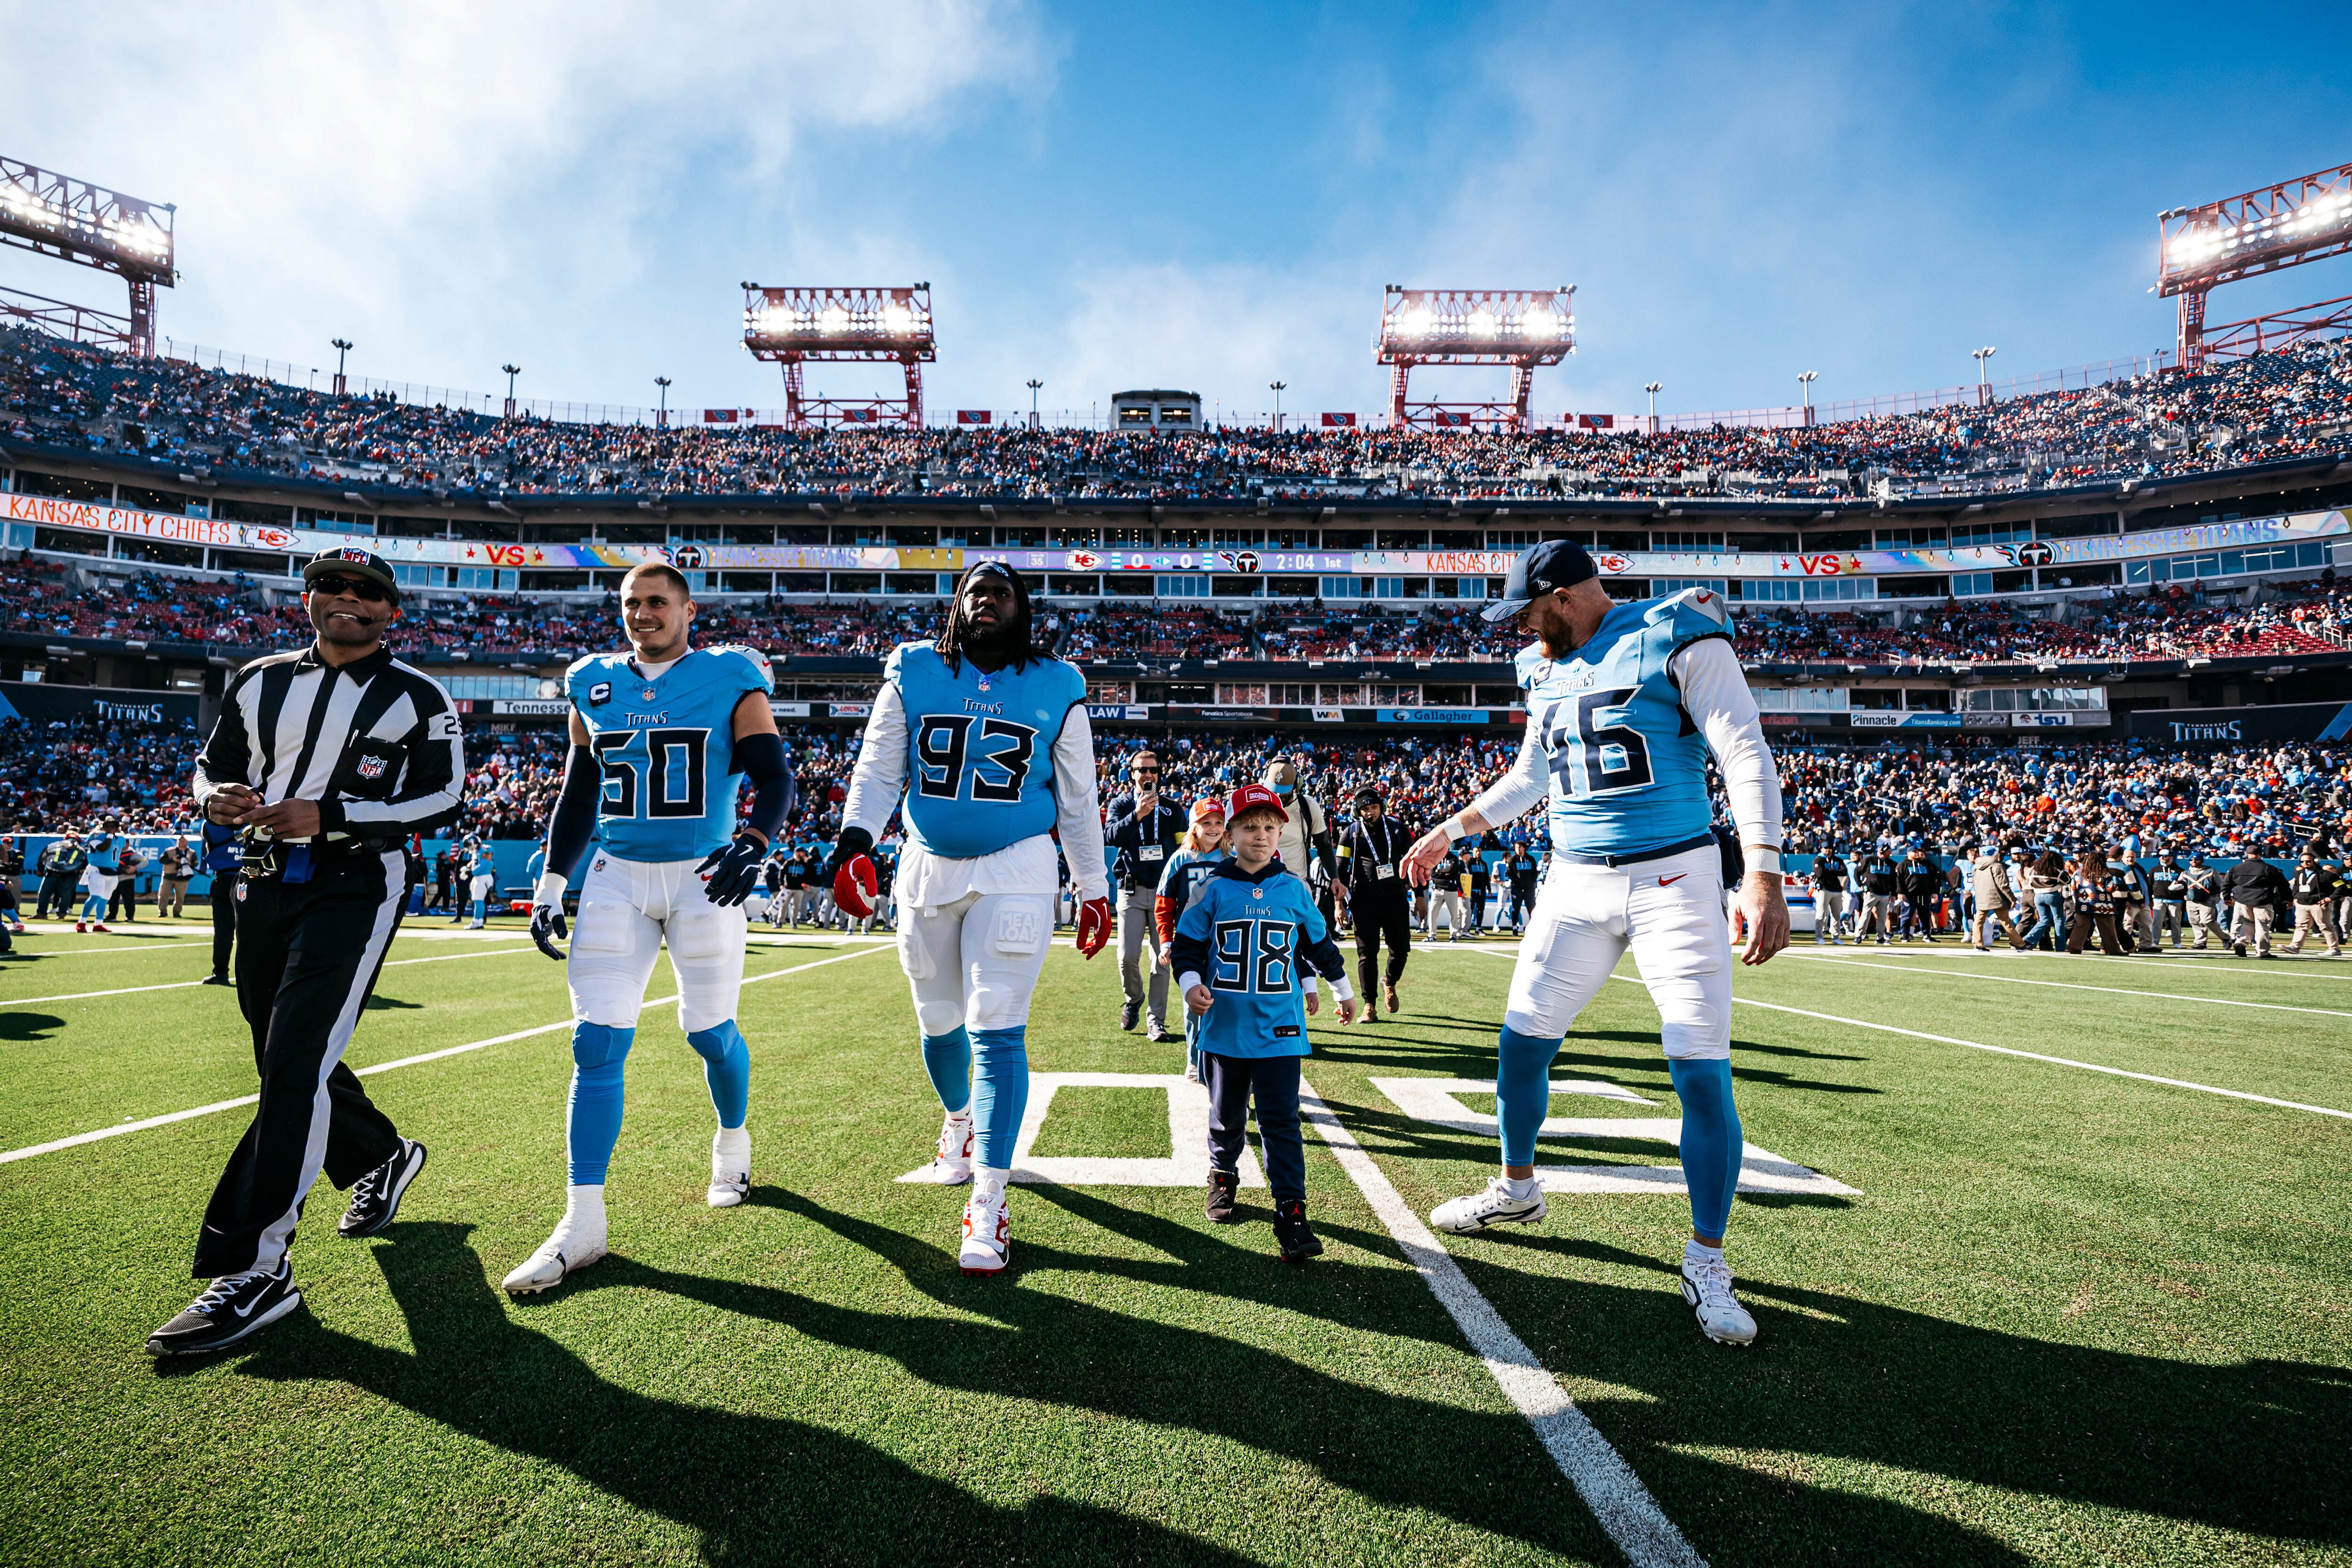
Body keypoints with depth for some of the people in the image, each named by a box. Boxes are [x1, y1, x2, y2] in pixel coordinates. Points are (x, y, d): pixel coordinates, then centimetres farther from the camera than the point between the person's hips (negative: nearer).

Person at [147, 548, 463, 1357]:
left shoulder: (420, 699, -3)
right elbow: (213, 764, 19)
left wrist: (329, 816, -19)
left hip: (356, 886, -6)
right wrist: (217, 799, -6)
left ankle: (255, 1267, -12)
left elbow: (443, 799, -8)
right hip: (267, 885, 6)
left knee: (296, 1065, -16)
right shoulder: (260, 683, 12)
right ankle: (384, 1158, 40)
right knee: (291, 1066, 15)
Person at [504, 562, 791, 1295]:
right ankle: (583, 1222, 3)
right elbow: (578, 795, 15)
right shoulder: (594, 684, 9)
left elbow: (774, 776, -7)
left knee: (708, 1029, 5)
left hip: (702, 876, -3)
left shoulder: (730, 680, -3)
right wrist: (550, 886, 12)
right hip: (616, 877, 3)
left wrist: (753, 843, -26)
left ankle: (733, 1145, 36)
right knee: (596, 1040, -4)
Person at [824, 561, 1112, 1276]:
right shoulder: (912, 675, 3)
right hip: (928, 869, 3)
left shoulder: (1054, 688, 2)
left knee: (996, 1030, -10)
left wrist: (1093, 889, 7)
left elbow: (1077, 799, 7)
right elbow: (878, 769, -1)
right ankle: (959, 1121, 47)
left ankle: (988, 1206, -5)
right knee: (938, 1021, 16)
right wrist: (854, 841, -18)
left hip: (1015, 872, -2)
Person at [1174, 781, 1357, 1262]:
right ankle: (1223, 1179, 40)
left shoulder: (1295, 891, 3)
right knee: (1226, 1114, 16)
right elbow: (1188, 943, 2)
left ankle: (1291, 1211, -1)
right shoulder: (1213, 890, -2)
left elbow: (1320, 943, 16)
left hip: (1280, 1028, 0)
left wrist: (1343, 991, 25)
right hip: (1224, 1026, 1)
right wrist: (1191, 984, -16)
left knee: (1281, 1120, -3)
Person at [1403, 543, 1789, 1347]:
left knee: (1703, 1074, -7)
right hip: (1575, 885, 6)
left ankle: (1706, 1262, 12)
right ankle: (1517, 1188, 33)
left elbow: (1746, 757, -15)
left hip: (1673, 880, -6)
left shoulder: (1678, 639, -10)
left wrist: (1762, 875, -25)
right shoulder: (1547, 670, 10)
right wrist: (1450, 831, 25)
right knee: (1522, 1045, 8)